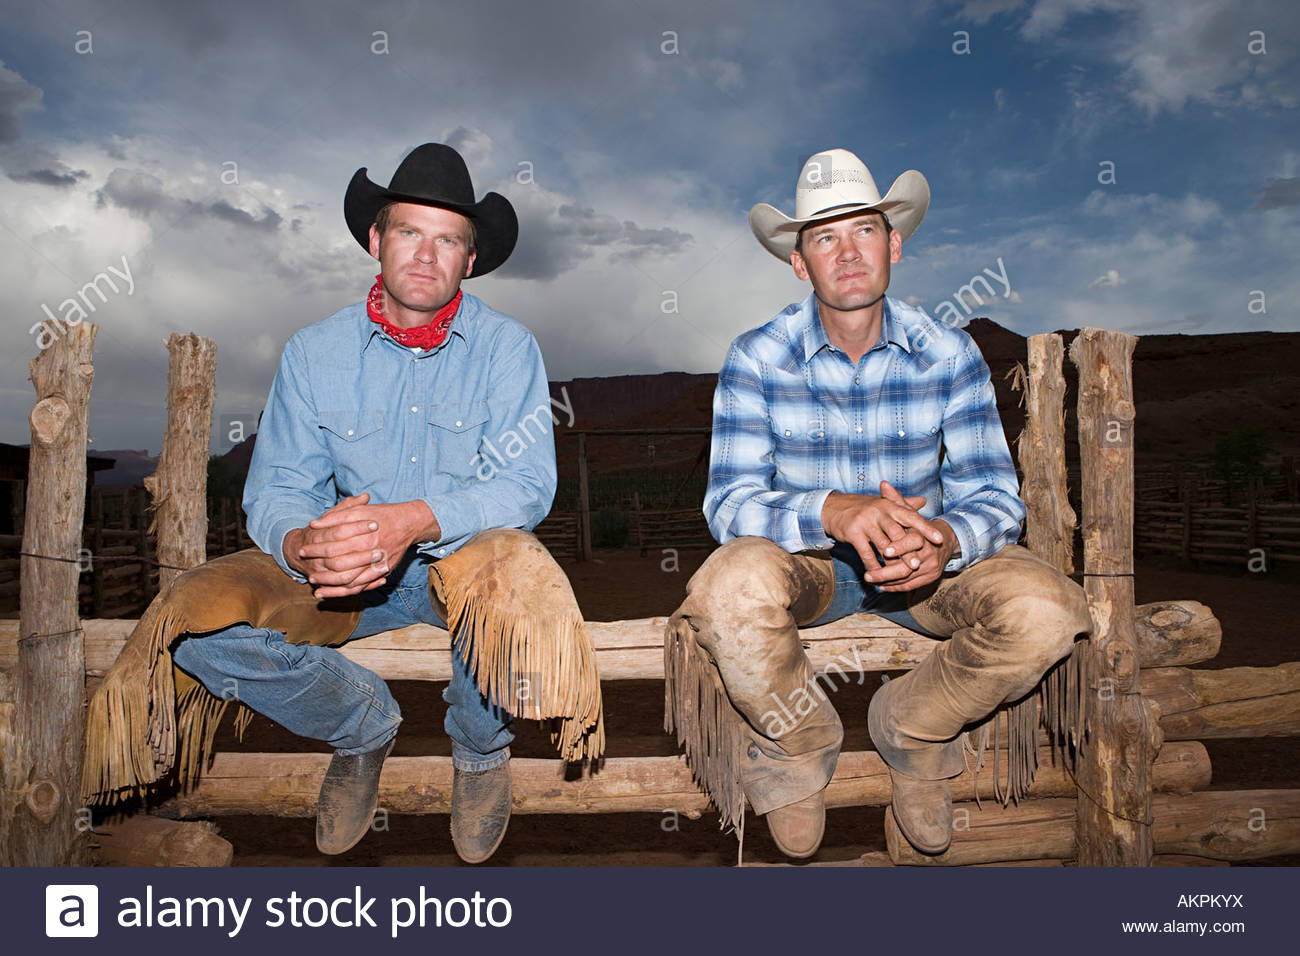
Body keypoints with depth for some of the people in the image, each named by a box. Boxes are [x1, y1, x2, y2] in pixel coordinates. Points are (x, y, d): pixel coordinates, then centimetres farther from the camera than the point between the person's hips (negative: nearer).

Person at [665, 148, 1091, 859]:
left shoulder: (949, 355, -7)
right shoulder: (756, 359, -12)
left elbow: (993, 496, -10)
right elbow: (729, 503, -20)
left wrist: (945, 541, -35)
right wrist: (833, 511, -40)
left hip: (927, 560, 2)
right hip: (804, 562, -1)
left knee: (1045, 613, -26)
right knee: (730, 588, -36)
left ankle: (912, 728, 6)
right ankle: (801, 745, -2)